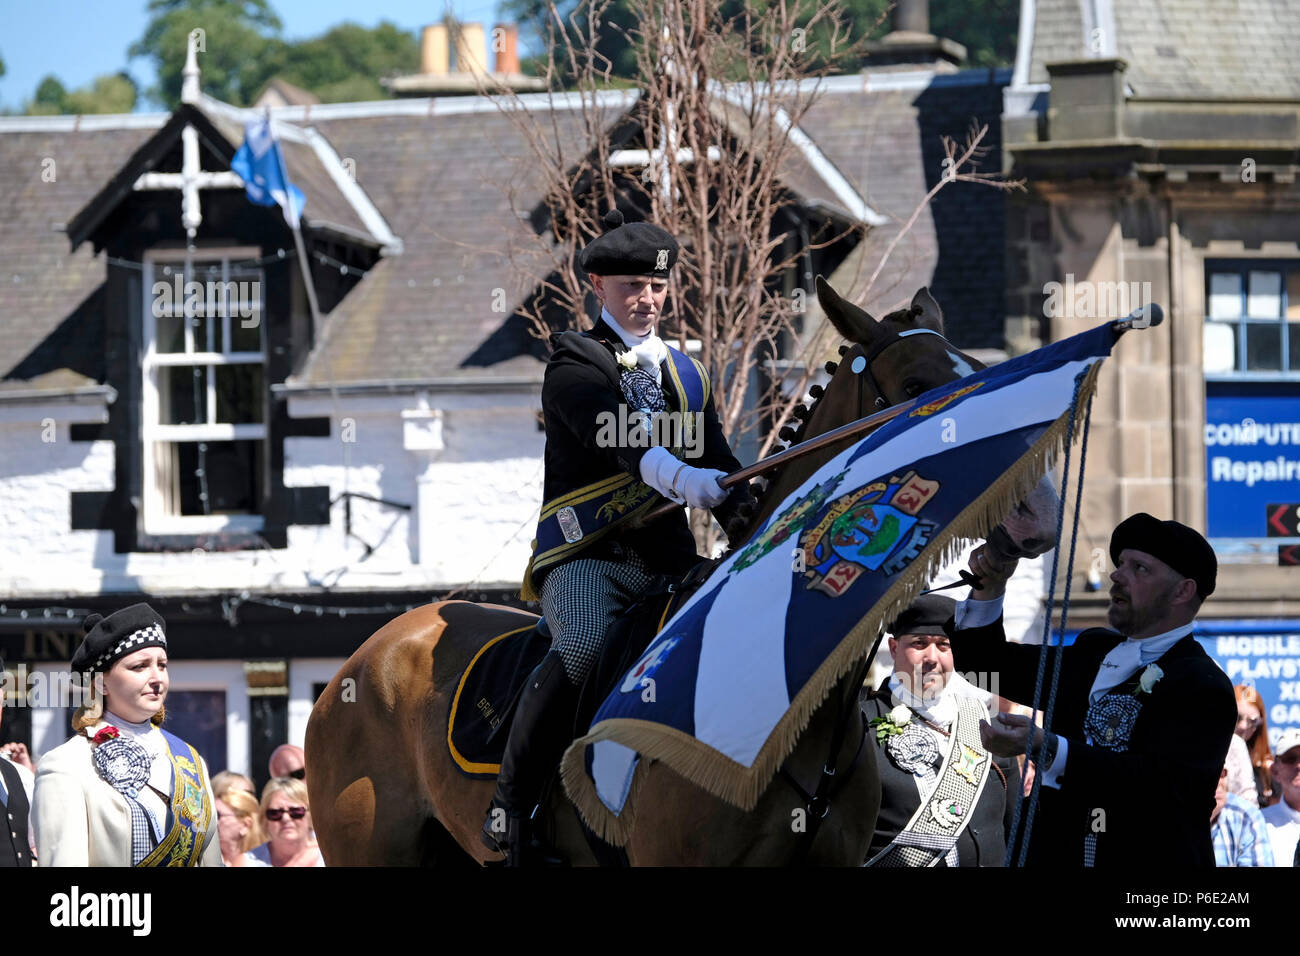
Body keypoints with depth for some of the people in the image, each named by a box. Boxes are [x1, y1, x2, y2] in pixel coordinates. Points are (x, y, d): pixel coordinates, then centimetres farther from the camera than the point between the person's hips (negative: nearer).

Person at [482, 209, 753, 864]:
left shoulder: (685, 375, 23)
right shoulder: (576, 365, 0)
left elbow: (720, 470, 23)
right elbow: (619, 440, -20)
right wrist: (681, 477, -39)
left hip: (668, 557, 7)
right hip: (587, 556, -7)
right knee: (582, 647, -35)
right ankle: (509, 807, -26)